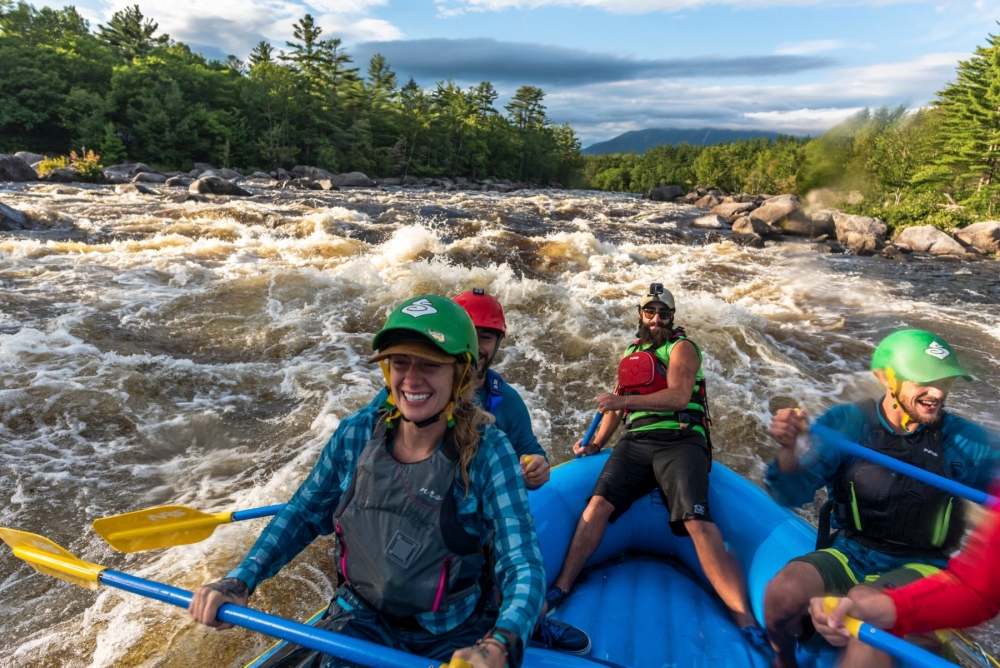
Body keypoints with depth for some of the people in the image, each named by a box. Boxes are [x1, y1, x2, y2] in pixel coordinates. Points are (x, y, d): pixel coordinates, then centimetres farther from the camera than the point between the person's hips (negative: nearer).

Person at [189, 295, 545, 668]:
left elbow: (523, 565, -25)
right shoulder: (357, 434, -11)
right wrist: (239, 581, -8)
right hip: (363, 621, 2)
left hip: (455, 637, -1)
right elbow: (304, 514, 4)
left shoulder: (486, 452, -21)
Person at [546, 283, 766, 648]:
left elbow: (678, 396, -11)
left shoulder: (681, 347, 6)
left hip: (679, 442, -4)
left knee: (697, 523, -23)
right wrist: (595, 444, 15)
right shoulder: (630, 354, 24)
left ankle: (748, 624, -23)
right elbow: (616, 406, 27)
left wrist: (623, 400, -16)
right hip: (636, 442, 5)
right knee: (598, 503, -17)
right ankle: (560, 589, -14)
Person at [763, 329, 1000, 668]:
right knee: (782, 593, -25)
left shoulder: (966, 441, -6)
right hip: (850, 555, 1)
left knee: (863, 603, -33)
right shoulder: (847, 422, -8)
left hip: (919, 567, -1)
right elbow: (795, 494, -14)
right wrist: (787, 449, -35)